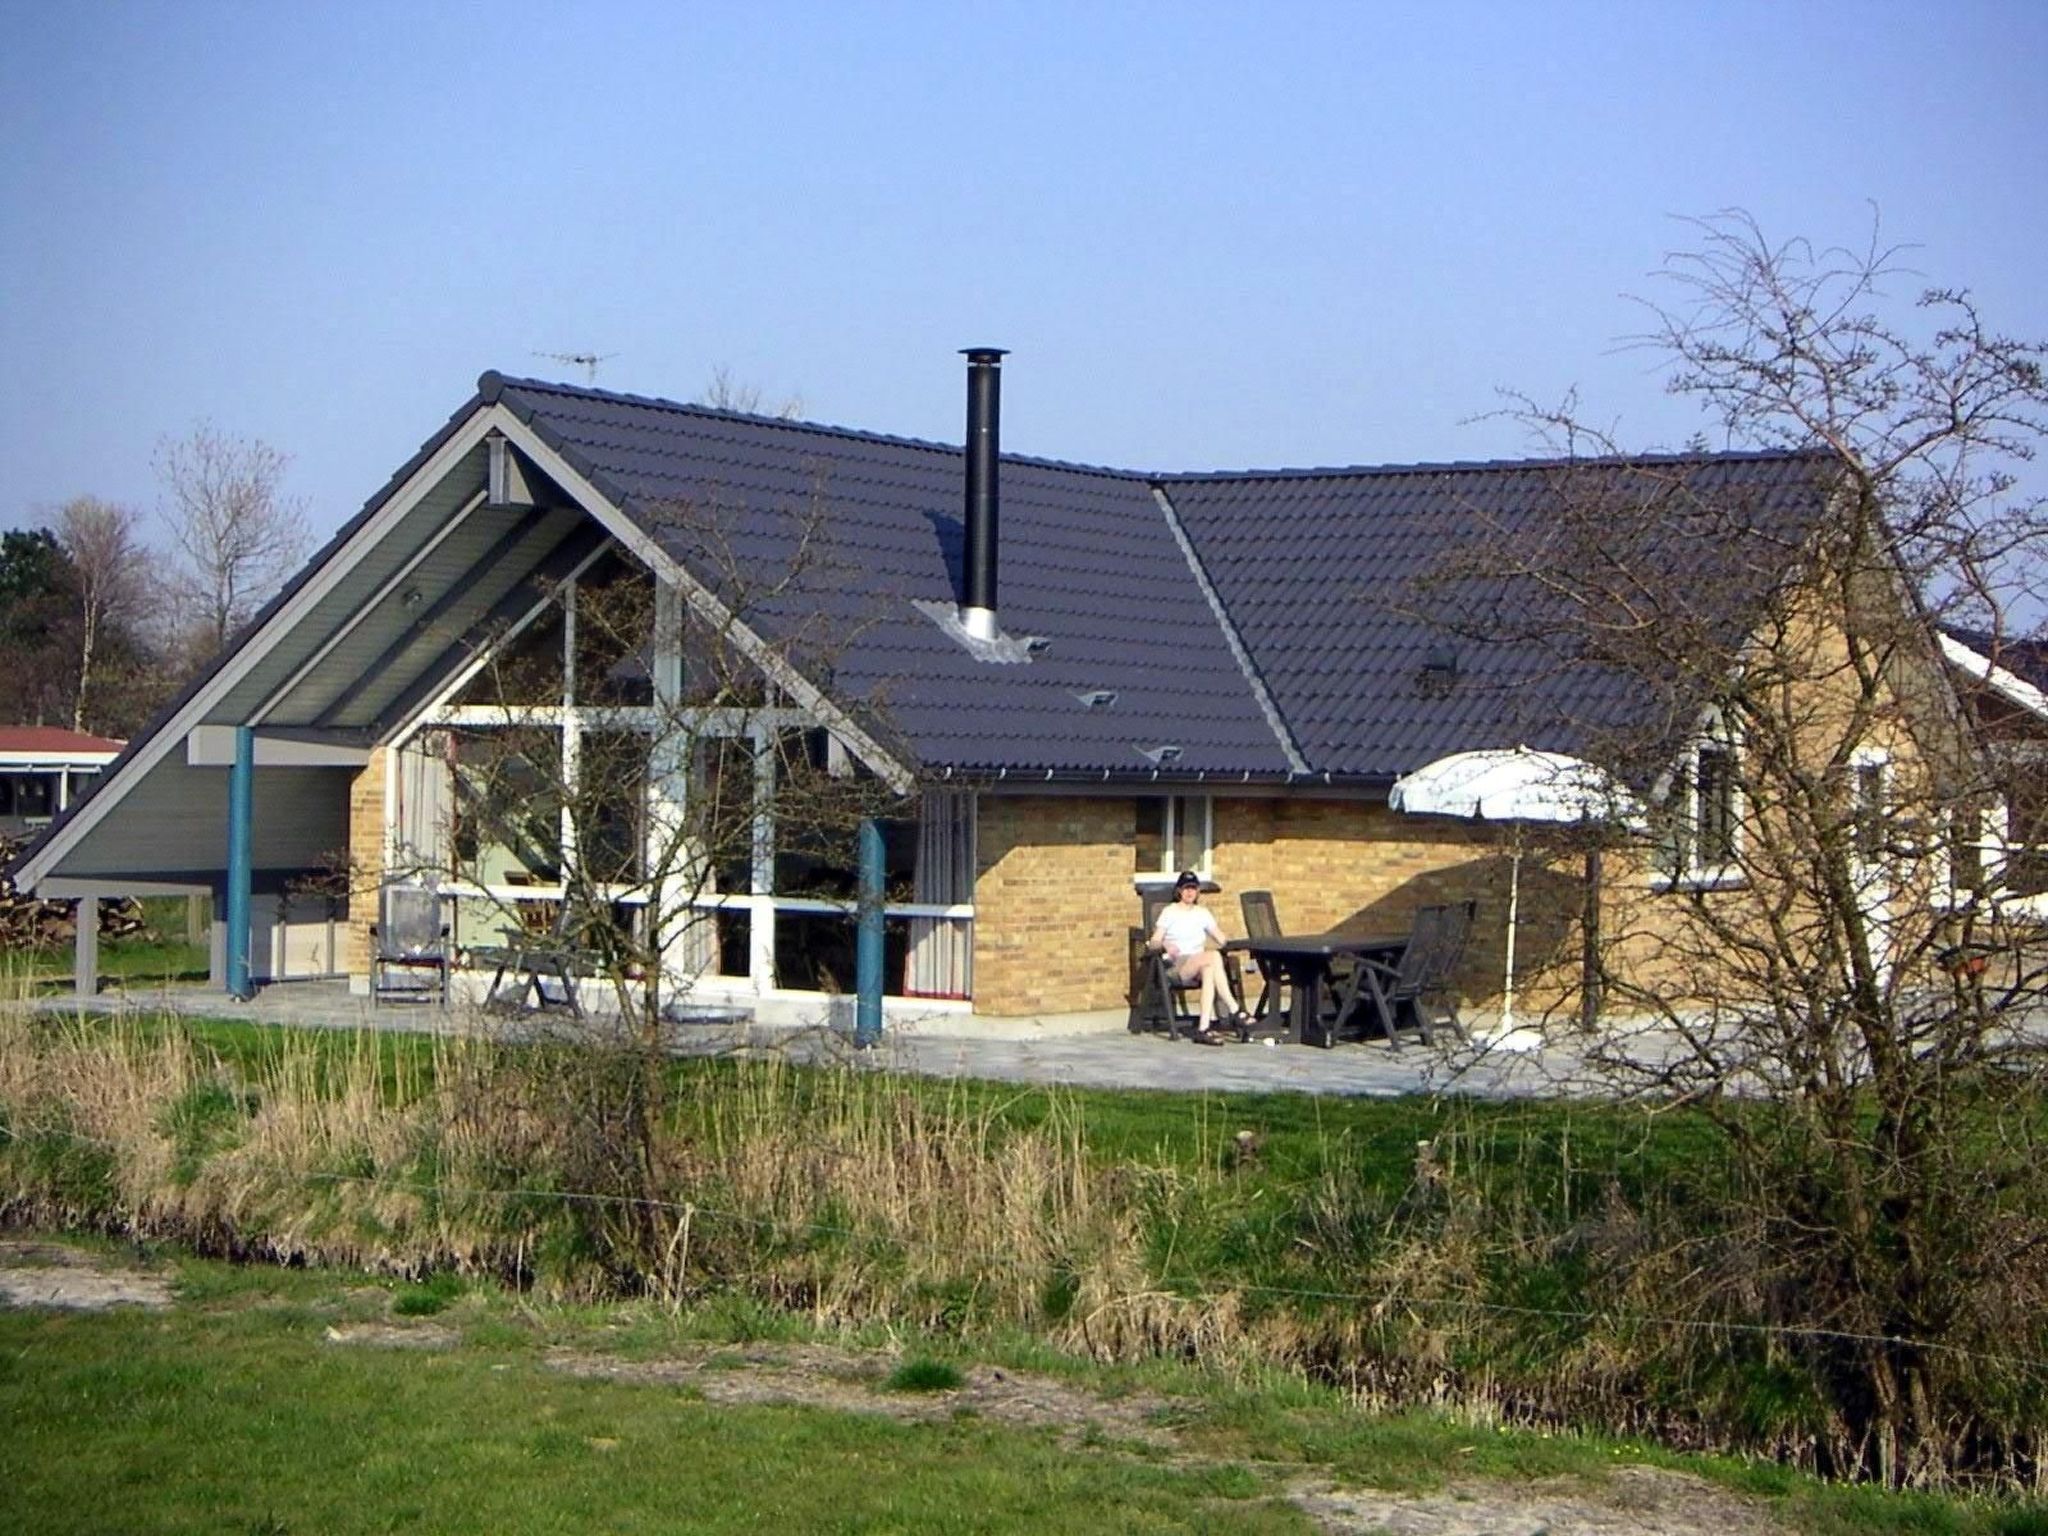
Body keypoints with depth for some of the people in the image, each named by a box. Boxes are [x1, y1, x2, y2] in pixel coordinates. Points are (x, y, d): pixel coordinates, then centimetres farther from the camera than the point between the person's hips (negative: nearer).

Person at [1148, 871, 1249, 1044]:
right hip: (1176, 966, -4)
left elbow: (1221, 939, 16)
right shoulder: (1169, 912, 10)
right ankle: (1234, 1011, -39)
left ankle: (1204, 1028, -45)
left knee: (1208, 970, -36)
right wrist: (1165, 945, -22)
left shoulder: (1203, 913, 22)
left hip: (1199, 965, 4)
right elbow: (1154, 942, 0)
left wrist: (1223, 941, -7)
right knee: (1213, 956, -34)